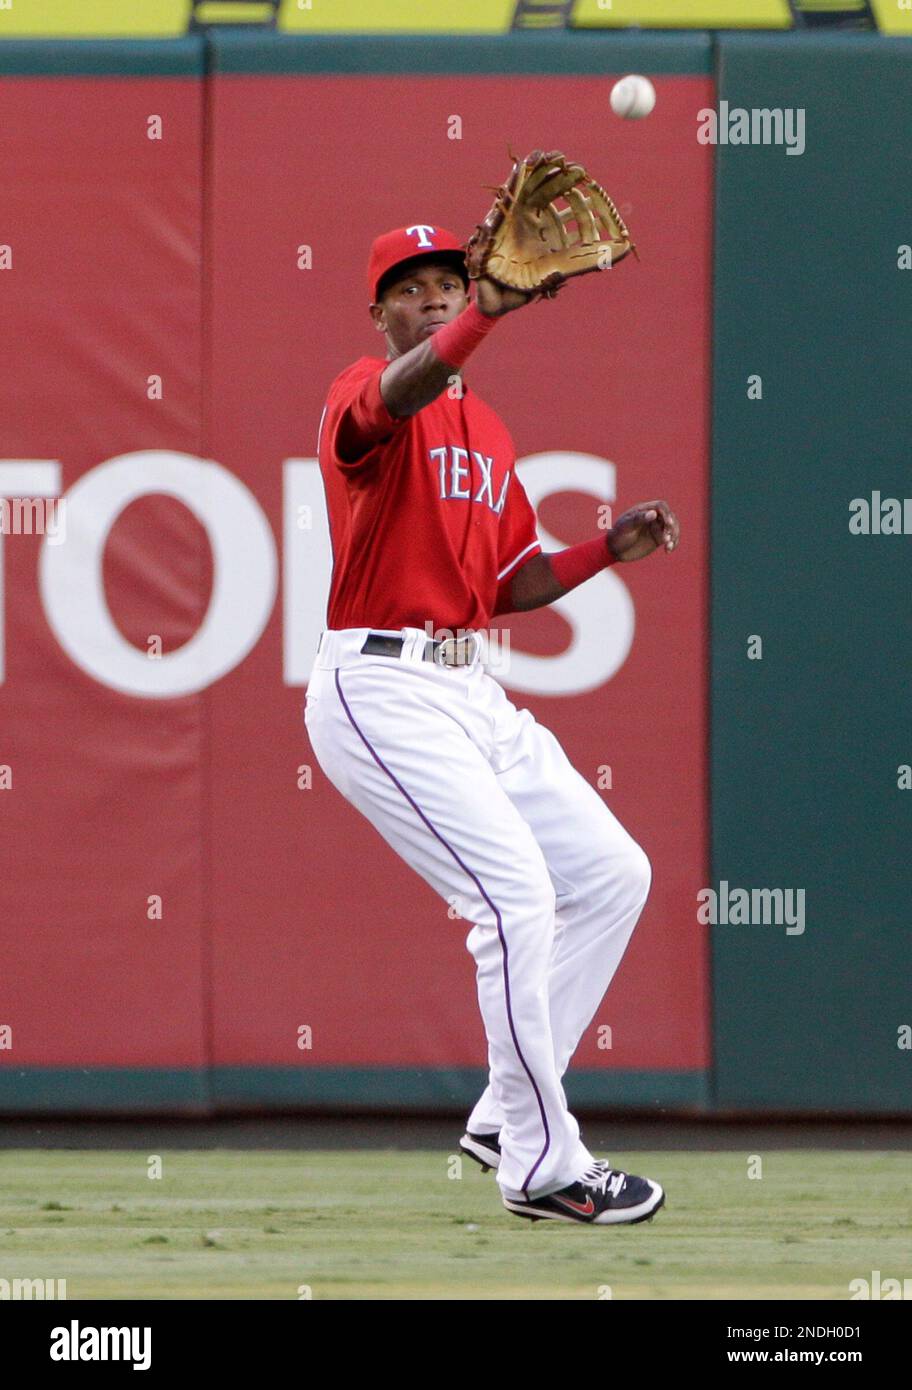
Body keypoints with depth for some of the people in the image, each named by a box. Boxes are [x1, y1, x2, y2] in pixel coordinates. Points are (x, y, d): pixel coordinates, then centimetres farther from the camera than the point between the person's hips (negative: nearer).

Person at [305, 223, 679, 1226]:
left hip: (473, 691, 9)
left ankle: (505, 1117, 18)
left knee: (613, 874, 10)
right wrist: (487, 315, -53)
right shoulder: (362, 397, -8)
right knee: (518, 895, -17)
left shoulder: (487, 432, 18)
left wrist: (609, 548, 6)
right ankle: (542, 1167, -9)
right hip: (380, 686, -9)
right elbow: (404, 390, -34)